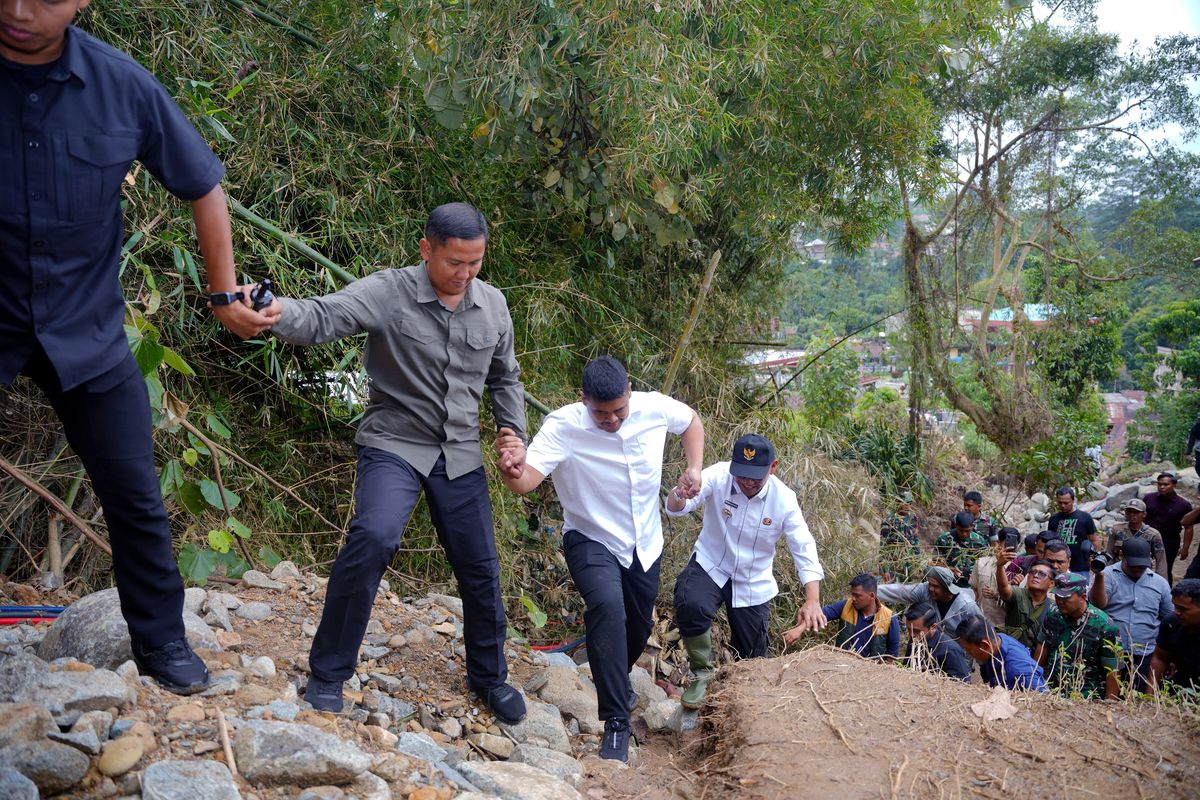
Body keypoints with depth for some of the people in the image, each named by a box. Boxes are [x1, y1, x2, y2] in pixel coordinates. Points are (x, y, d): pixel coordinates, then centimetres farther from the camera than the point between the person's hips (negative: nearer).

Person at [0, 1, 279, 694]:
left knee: (136, 495, 9)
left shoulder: (122, 86, -9)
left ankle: (161, 641, 27)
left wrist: (226, 294, 5)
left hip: (85, 331, 1)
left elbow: (202, 185, 3)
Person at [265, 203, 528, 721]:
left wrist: (514, 435, 8)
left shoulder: (492, 304, 1)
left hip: (459, 453, 5)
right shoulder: (388, 292, -14)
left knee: (480, 568, 8)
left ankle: (489, 677, 33)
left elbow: (504, 377, 16)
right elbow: (321, 319, -29)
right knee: (373, 537, -29)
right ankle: (327, 675, -10)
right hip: (394, 444, -4)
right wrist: (274, 310, -50)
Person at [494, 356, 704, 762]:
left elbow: (691, 422, 5)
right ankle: (616, 723, -20)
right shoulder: (563, 426, -29)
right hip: (592, 540, -4)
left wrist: (694, 469, -10)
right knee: (608, 606, -32)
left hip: (645, 542, 4)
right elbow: (526, 480, -42)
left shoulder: (655, 408, -18)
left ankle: (618, 680, 55)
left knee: (639, 625, 20)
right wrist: (513, 469, -66)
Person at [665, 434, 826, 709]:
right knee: (690, 605, -34)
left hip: (753, 584, 2)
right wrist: (681, 494, -56)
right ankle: (701, 674, -8)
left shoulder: (784, 499, -17)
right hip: (710, 567, -2)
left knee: (752, 656, 10)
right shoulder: (718, 476, -21)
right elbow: (675, 509, -30)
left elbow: (804, 550, -14)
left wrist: (812, 600, -27)